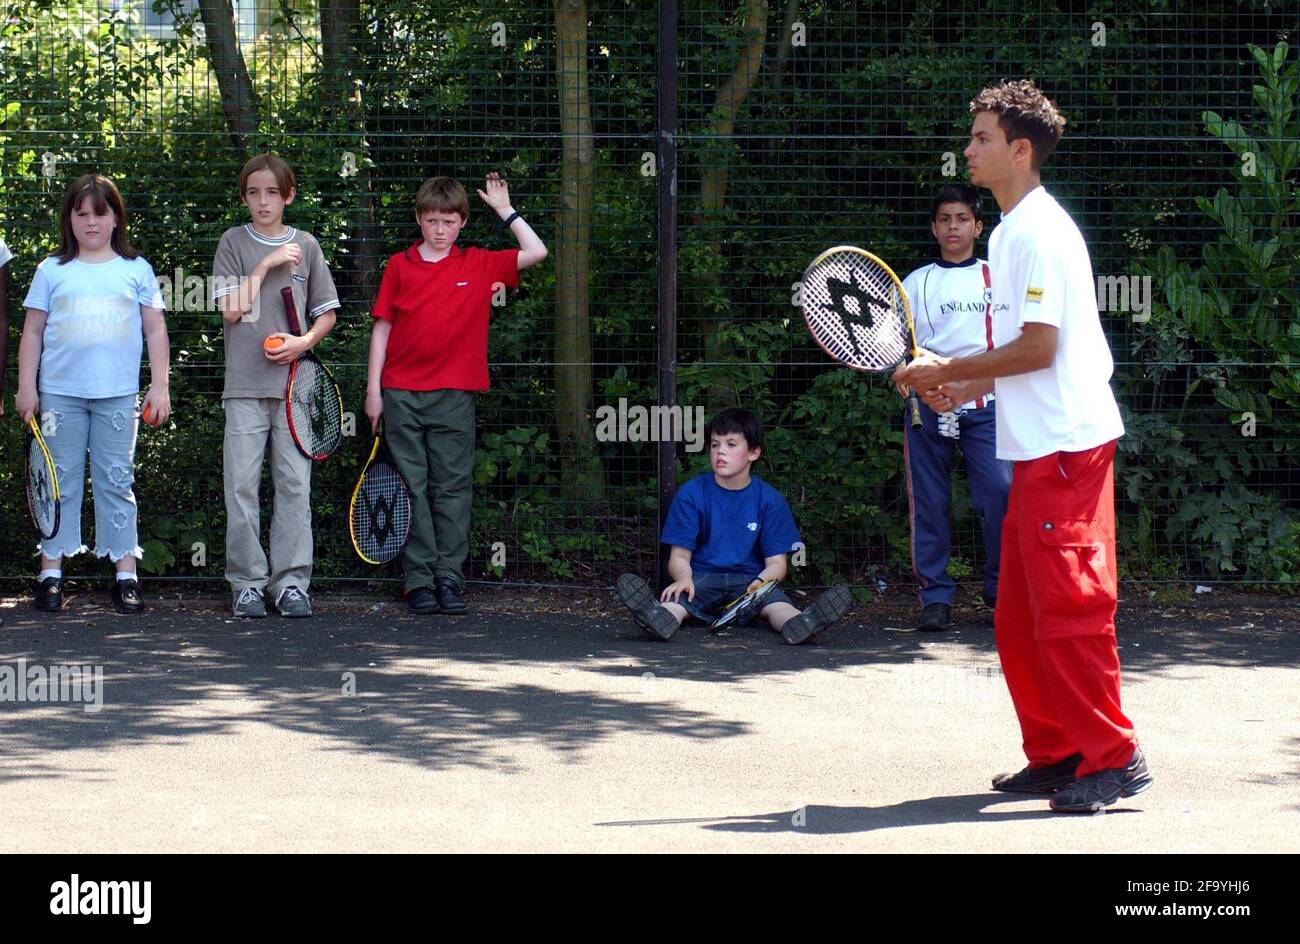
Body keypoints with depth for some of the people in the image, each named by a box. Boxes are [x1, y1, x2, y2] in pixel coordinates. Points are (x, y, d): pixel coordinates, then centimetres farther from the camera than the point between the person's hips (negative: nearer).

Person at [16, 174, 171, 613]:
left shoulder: (136, 270, 7)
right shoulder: (51, 271, 7)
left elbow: (156, 331, 9)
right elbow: (32, 333, 9)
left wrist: (160, 386, 3)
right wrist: (26, 387, 3)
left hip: (117, 394, 0)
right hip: (60, 392, 0)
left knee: (117, 481, 1)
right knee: (60, 481, 3)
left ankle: (126, 574, 3)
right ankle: (51, 573, 6)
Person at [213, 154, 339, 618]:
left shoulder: (306, 245, 10)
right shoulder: (234, 243, 6)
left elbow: (327, 312, 13)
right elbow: (232, 309, -5)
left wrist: (305, 341, -6)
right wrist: (265, 265, -7)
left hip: (295, 383, 1)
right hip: (245, 384, -1)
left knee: (295, 484, -2)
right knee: (242, 485, -3)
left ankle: (291, 582, 3)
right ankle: (248, 583, 3)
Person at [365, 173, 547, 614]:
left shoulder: (479, 264, 6)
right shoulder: (400, 266, 6)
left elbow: (536, 252, 3)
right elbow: (382, 327, 7)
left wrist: (504, 209, 3)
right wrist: (373, 389, 3)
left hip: (454, 395, 0)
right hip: (401, 393, 0)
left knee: (452, 487, 2)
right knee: (412, 489, 2)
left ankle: (449, 578, 5)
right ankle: (419, 581, 4)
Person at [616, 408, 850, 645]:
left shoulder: (769, 499, 5)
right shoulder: (690, 494, 4)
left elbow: (777, 563, 3)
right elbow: (680, 556, 1)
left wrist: (762, 581, -22)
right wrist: (683, 578, -25)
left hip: (749, 580, 0)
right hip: (702, 578, 0)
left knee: (775, 603, -34)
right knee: (678, 595, -35)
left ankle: (796, 624, -66)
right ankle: (661, 618, -68)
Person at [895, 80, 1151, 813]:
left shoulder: (1039, 231, -13)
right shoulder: (1013, 231, 18)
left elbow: (1038, 347, -19)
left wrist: (947, 370, -10)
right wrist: (967, 388, 11)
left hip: (1067, 447, -10)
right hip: (1038, 450, 10)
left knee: (1067, 610, -9)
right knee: (1020, 616, 11)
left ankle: (1112, 757, -4)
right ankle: (1056, 753, 16)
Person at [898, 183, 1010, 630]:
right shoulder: (916, 282, 13)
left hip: (985, 404, -1)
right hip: (928, 404, 1)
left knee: (1000, 492, -12)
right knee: (929, 501, -1)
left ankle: (1002, 591, -1)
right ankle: (935, 596, 7)